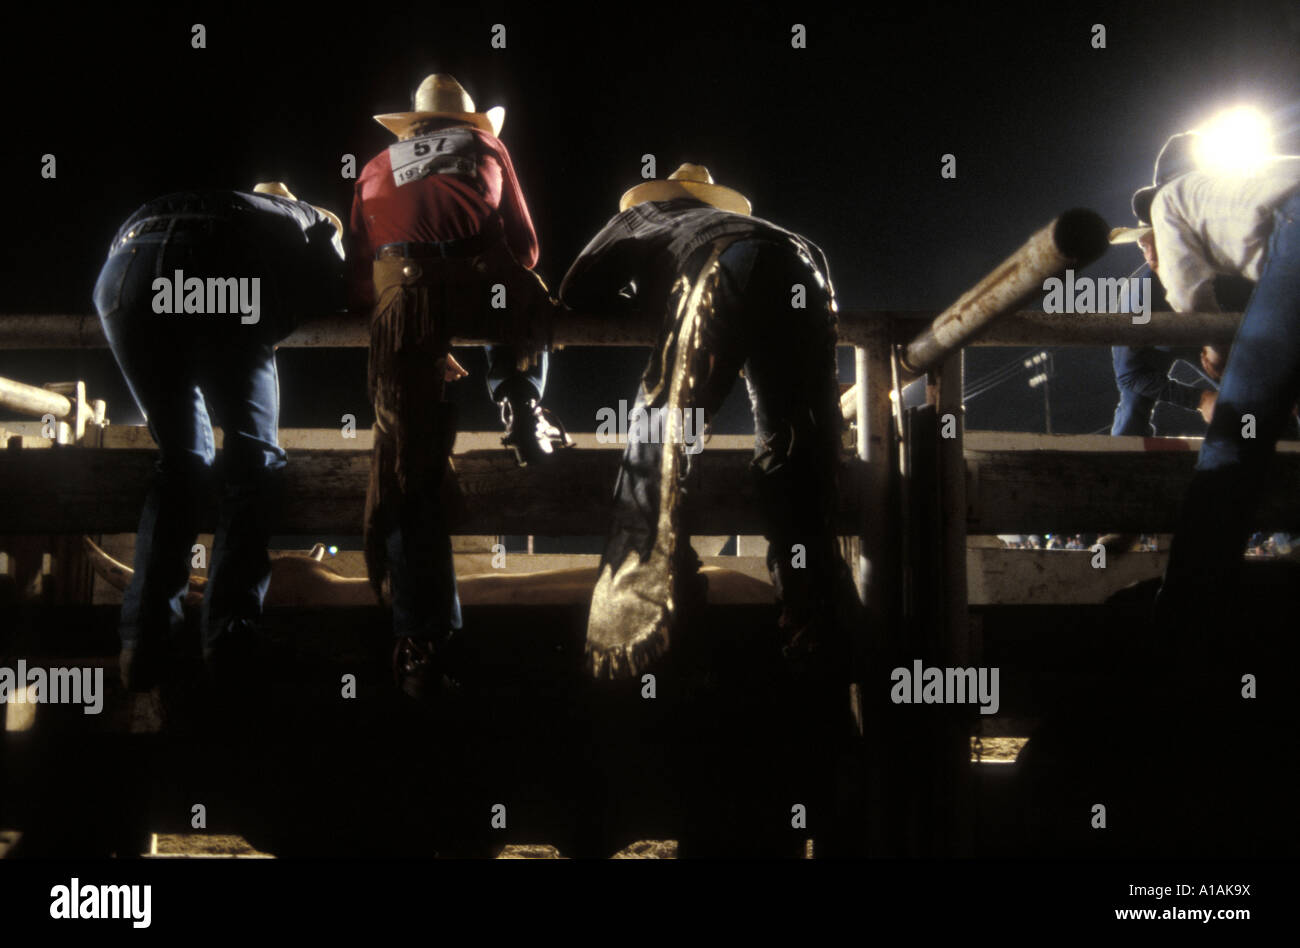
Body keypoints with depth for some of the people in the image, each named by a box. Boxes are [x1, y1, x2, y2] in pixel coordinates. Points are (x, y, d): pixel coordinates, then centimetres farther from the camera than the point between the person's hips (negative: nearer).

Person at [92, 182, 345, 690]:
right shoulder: (311, 219, 33)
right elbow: (331, 293, 20)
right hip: (219, 268, -4)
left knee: (181, 459, 16)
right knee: (253, 457, 9)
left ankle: (144, 643, 4)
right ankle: (228, 638, -5)